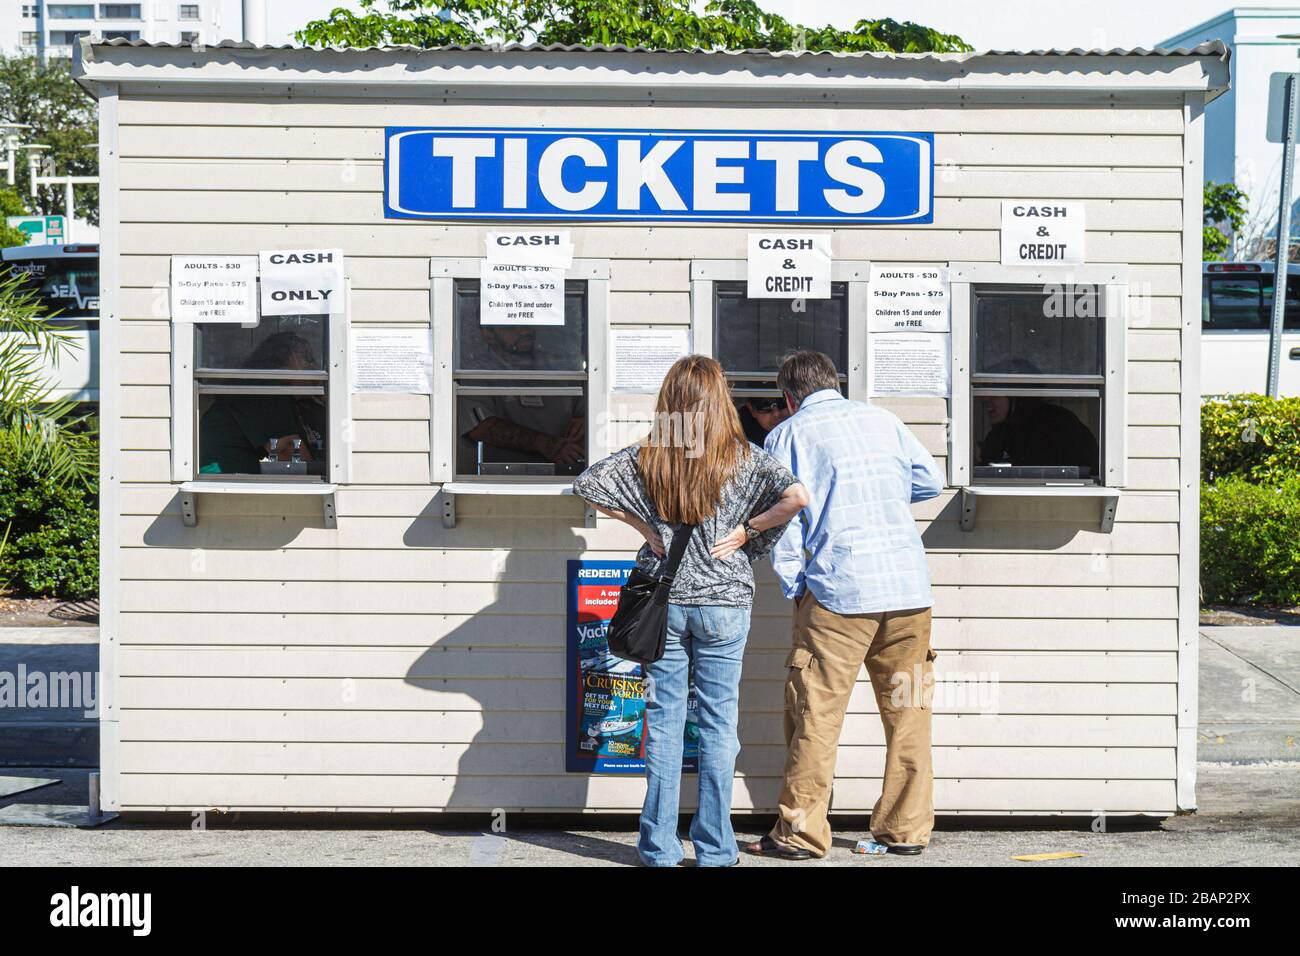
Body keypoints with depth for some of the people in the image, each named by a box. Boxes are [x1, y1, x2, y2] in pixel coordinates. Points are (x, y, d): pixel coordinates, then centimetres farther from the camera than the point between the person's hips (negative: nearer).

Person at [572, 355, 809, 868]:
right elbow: (795, 495, -15)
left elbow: (586, 483, -4)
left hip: (663, 602, 1)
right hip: (723, 601, -1)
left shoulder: (646, 457, -1)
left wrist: (643, 526, 1)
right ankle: (715, 849, 9)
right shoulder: (741, 458, -4)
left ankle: (659, 847, 10)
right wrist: (746, 530, -5)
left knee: (664, 723, 7)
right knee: (718, 724, 6)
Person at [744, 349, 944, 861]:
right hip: (910, 586, 4)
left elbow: (782, 517, -1)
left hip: (839, 591, -4)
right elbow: (930, 479, 21)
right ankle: (906, 829, 13)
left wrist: (793, 589, 6)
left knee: (816, 713, 0)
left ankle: (801, 832, 1)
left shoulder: (788, 434, 6)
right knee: (907, 710, 9)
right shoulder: (881, 419, 17)